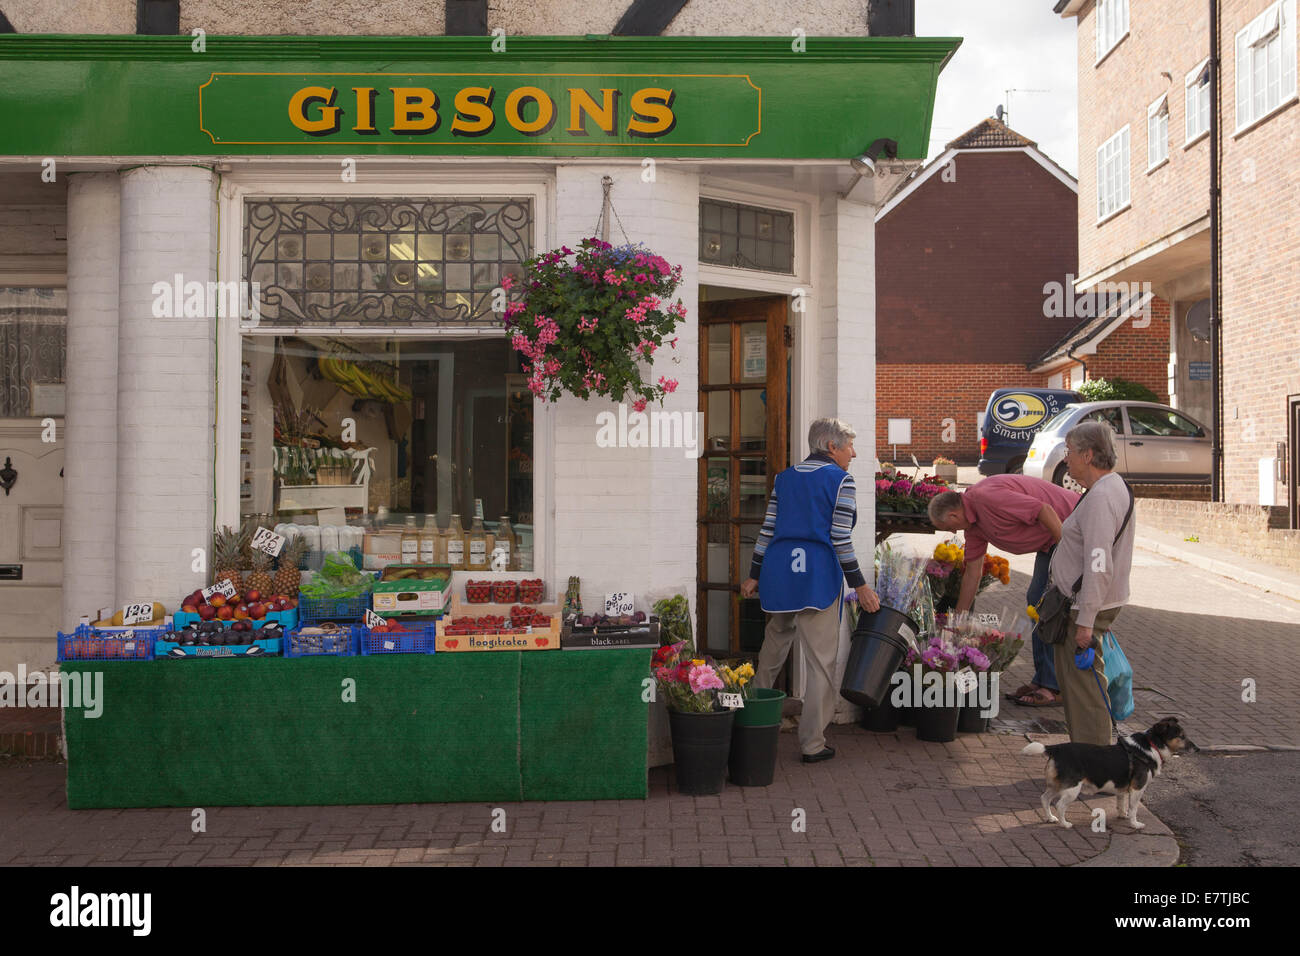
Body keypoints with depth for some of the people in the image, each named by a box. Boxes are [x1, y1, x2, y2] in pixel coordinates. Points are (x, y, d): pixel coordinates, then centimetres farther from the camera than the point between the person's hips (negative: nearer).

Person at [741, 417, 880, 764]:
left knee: (771, 653, 19)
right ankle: (812, 744, 6)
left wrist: (754, 575, 16)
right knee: (822, 661, 2)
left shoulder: (784, 478, 14)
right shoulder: (840, 479, -3)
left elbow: (767, 530, 12)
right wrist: (860, 585, -4)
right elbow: (840, 538, -9)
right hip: (818, 573, -6)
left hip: (778, 569, 6)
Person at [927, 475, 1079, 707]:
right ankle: (1043, 680, 17)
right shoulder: (972, 520, 8)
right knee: (1037, 600, 11)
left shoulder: (987, 497, -23)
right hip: (1050, 541, 10)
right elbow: (972, 572, 13)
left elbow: (1044, 509, -27)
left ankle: (1056, 687, -2)